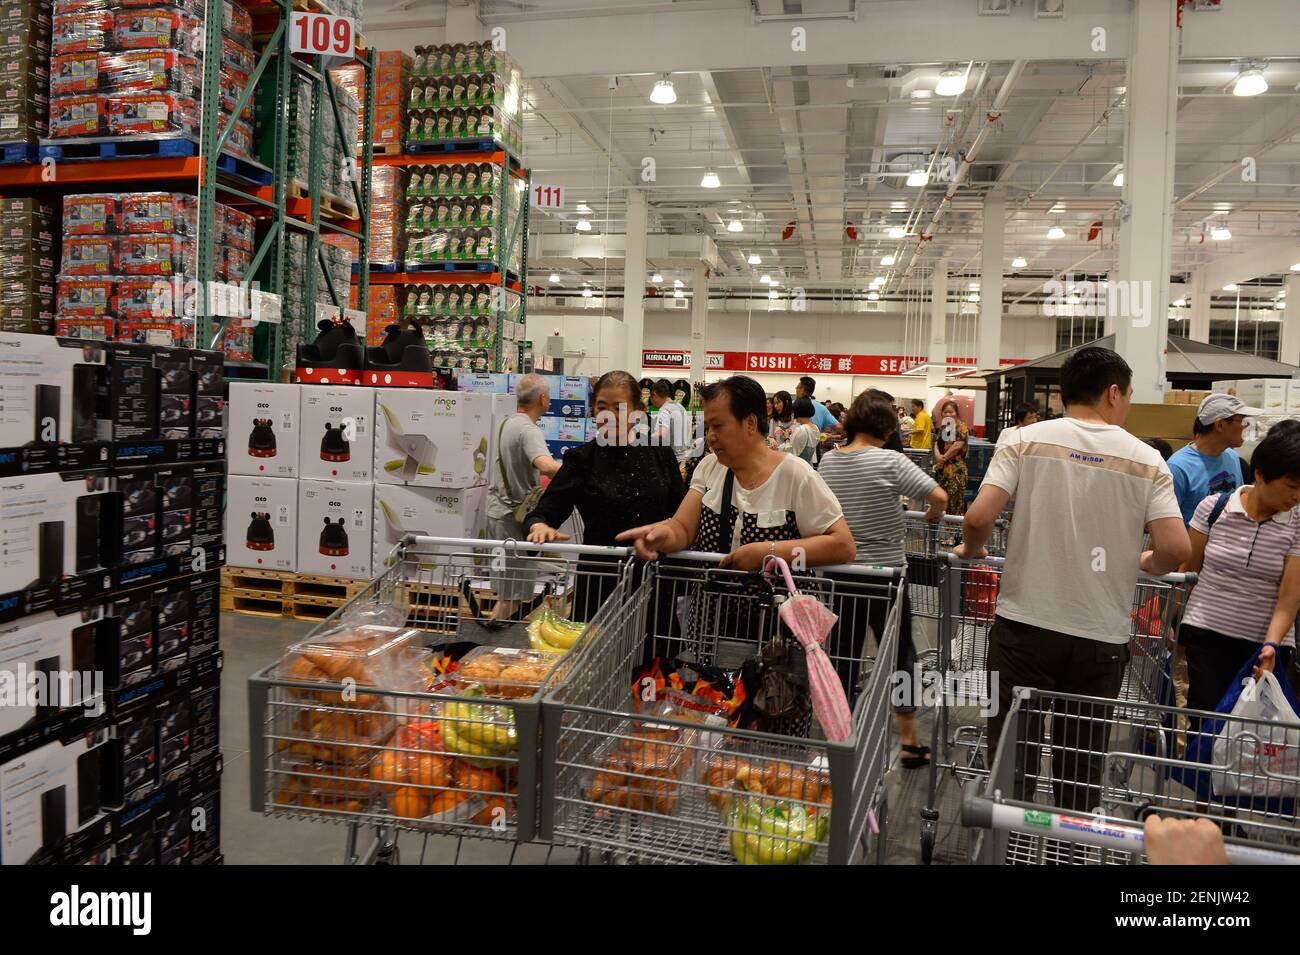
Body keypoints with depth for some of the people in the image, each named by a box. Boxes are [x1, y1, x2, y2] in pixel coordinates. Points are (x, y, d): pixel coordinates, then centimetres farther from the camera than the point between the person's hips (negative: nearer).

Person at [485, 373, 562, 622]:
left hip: (497, 509, 10)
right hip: (514, 517, -10)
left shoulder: (507, 423, 11)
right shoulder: (529, 431, -20)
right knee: (513, 594, -4)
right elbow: (547, 466, -39)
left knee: (507, 587, 18)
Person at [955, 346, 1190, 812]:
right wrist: (1145, 562, 15)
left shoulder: (1026, 440, -4)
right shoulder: (1147, 460, -1)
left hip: (1025, 624, -1)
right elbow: (1176, 549, -7)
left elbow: (979, 518, -14)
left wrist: (969, 550, 7)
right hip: (1101, 635, 1)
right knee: (1082, 768, 16)